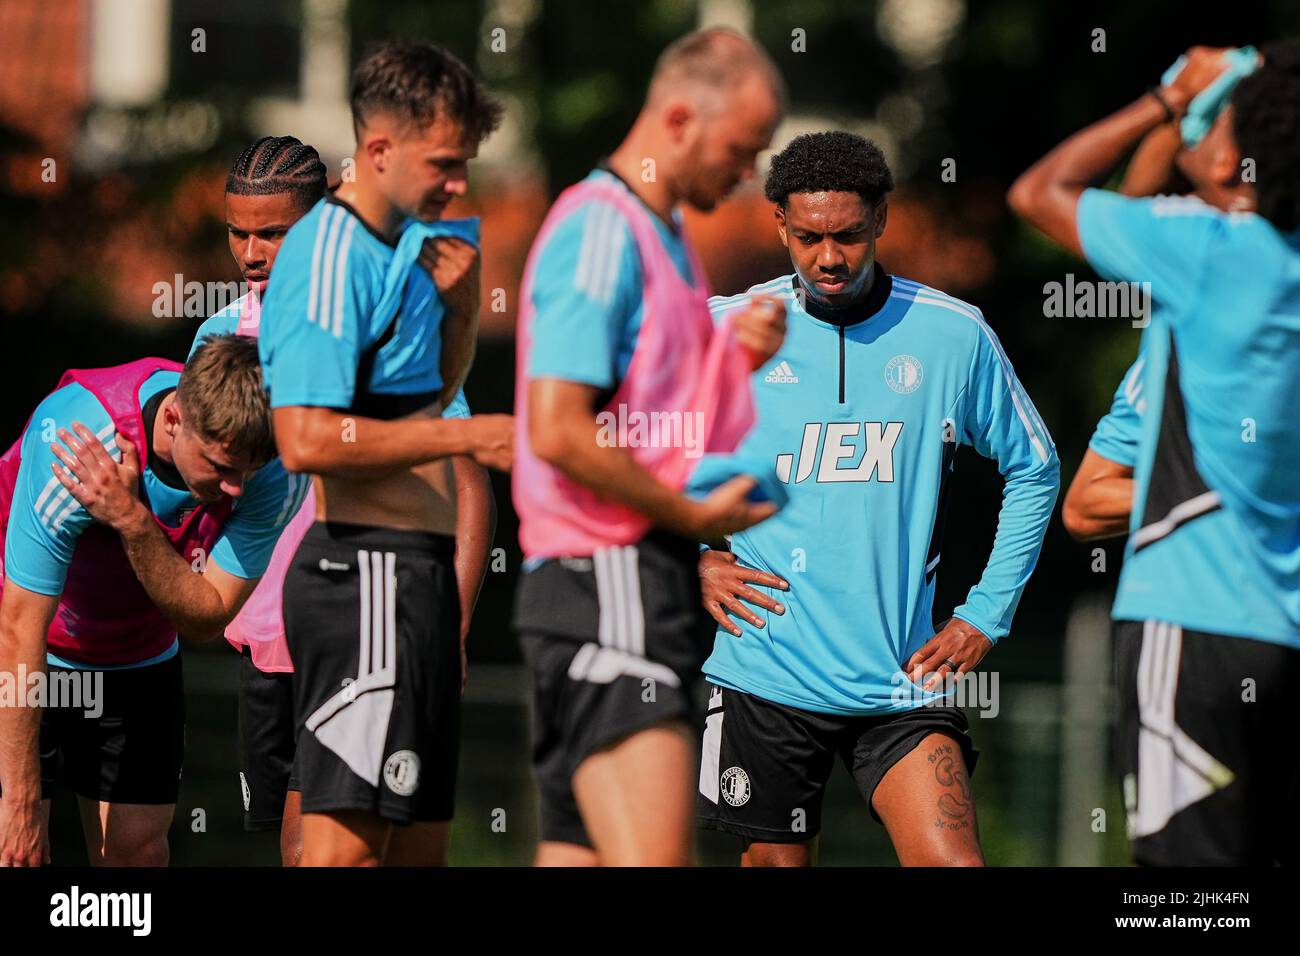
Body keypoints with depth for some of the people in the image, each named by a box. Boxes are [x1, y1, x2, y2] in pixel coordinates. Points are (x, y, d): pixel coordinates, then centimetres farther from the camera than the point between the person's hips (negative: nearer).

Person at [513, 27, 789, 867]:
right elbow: (558, 431, -20)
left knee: (577, 854, 7)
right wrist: (693, 514, -13)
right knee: (652, 858, -18)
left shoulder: (665, 237, 20)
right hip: (606, 580, -10)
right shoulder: (600, 230, -11)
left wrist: (742, 358, 9)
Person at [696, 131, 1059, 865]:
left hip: (903, 675, 0)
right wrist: (693, 559, 1)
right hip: (767, 674, 0)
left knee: (952, 861, -15)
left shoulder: (953, 334, 0)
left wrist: (985, 617, 7)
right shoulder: (722, 330, -1)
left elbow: (1033, 472, 13)